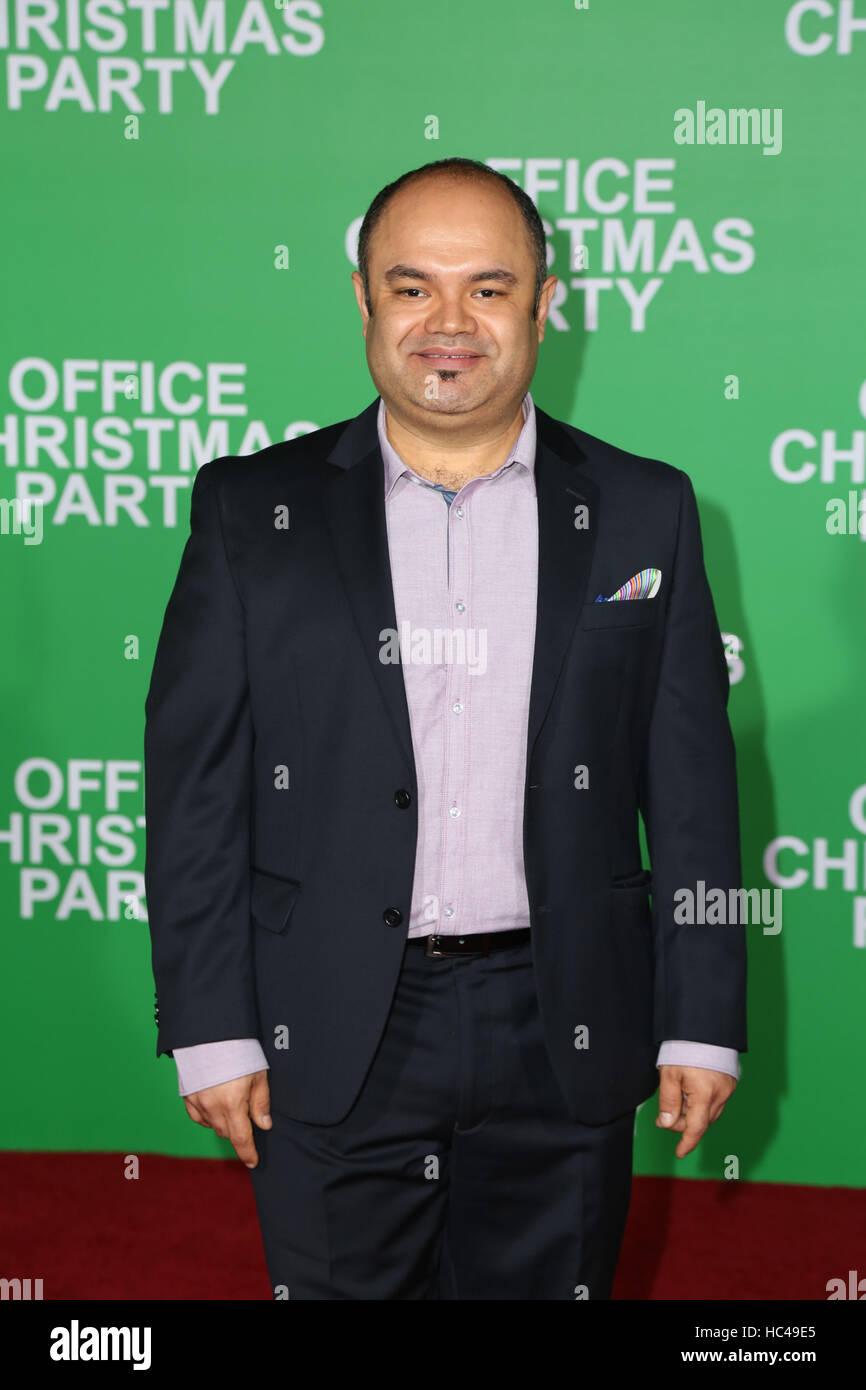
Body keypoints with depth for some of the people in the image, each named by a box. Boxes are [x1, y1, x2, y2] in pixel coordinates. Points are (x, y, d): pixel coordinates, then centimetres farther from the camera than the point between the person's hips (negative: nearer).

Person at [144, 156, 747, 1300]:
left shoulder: (644, 512, 4)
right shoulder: (252, 509, 2)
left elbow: (693, 787, 4)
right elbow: (194, 784, 0)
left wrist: (703, 1023, 1)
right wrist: (211, 1030, -4)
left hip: (564, 1034, 1)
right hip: (332, 1037, 0)